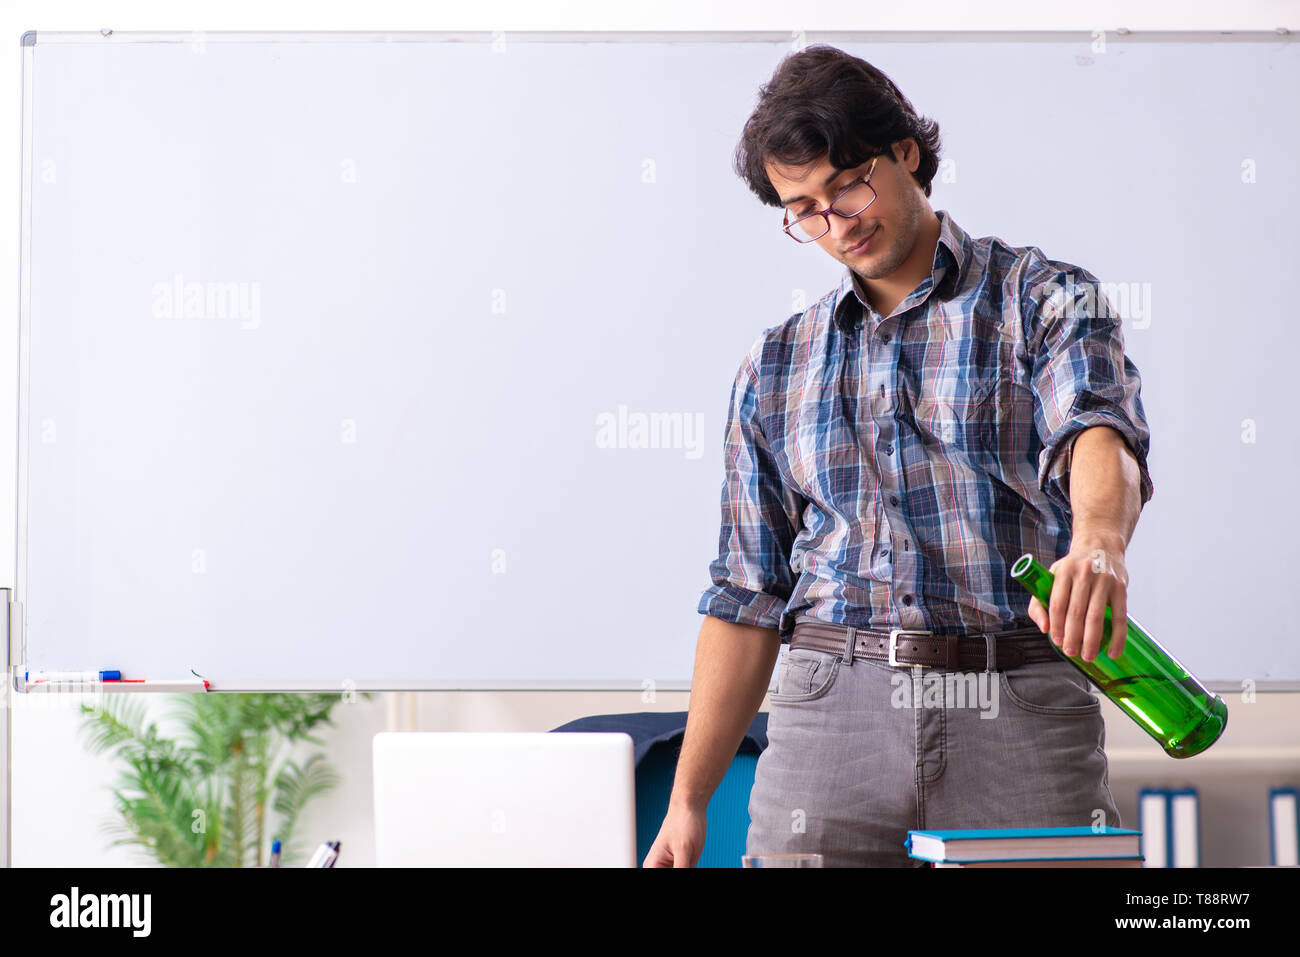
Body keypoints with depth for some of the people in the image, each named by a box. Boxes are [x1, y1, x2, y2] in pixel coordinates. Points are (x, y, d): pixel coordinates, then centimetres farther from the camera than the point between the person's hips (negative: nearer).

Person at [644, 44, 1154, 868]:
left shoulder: (1045, 300, 6)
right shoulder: (775, 368, 15)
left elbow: (1098, 428, -16)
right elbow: (749, 598, 15)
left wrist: (1099, 539, -39)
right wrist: (689, 800, 8)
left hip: (1020, 716, -2)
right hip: (830, 713, 2)